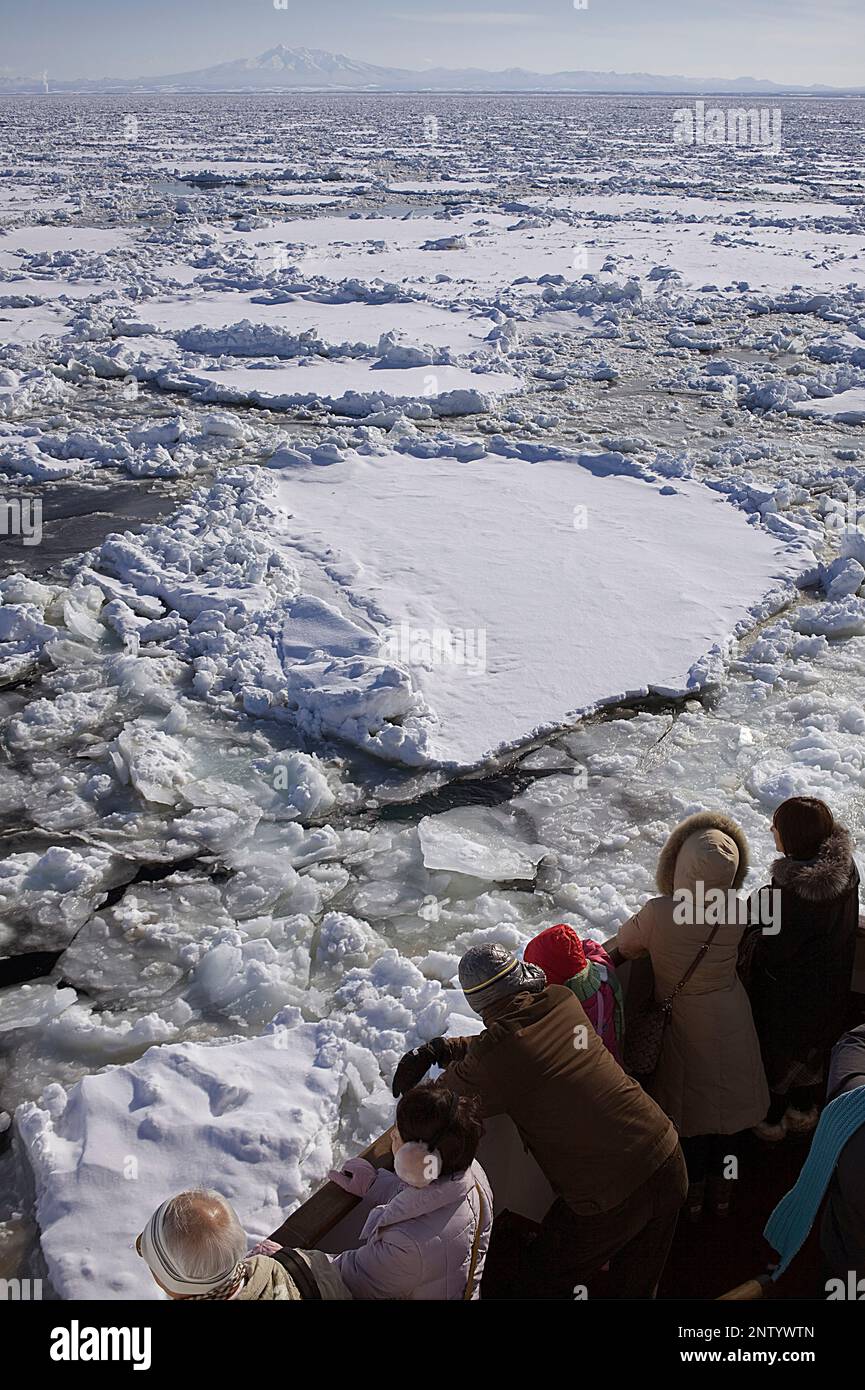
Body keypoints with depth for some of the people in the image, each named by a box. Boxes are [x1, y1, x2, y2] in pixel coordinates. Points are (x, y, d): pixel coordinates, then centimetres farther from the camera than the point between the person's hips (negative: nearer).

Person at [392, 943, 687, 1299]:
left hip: (611, 1199, -6)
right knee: (635, 1286, 26)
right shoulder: (562, 1001, -1)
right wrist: (439, 1048, 10)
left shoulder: (495, 1059, -19)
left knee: (539, 1282, 19)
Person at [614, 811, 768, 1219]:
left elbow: (625, 945, -13)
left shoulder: (658, 913, -33)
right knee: (724, 1103, 23)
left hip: (682, 1026, -2)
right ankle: (722, 1190, 43)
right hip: (729, 1024, 2)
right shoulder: (736, 911, -24)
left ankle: (693, 1195, 39)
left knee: (686, 1110, 20)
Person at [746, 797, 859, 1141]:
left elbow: (771, 952, -26)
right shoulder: (845, 868, -16)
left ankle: (771, 1119, 42)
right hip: (830, 990, 7)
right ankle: (805, 1111, 51)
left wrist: (753, 933, -7)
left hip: (788, 993, -7)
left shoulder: (795, 894, -39)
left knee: (775, 1052, 20)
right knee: (813, 1048, 29)